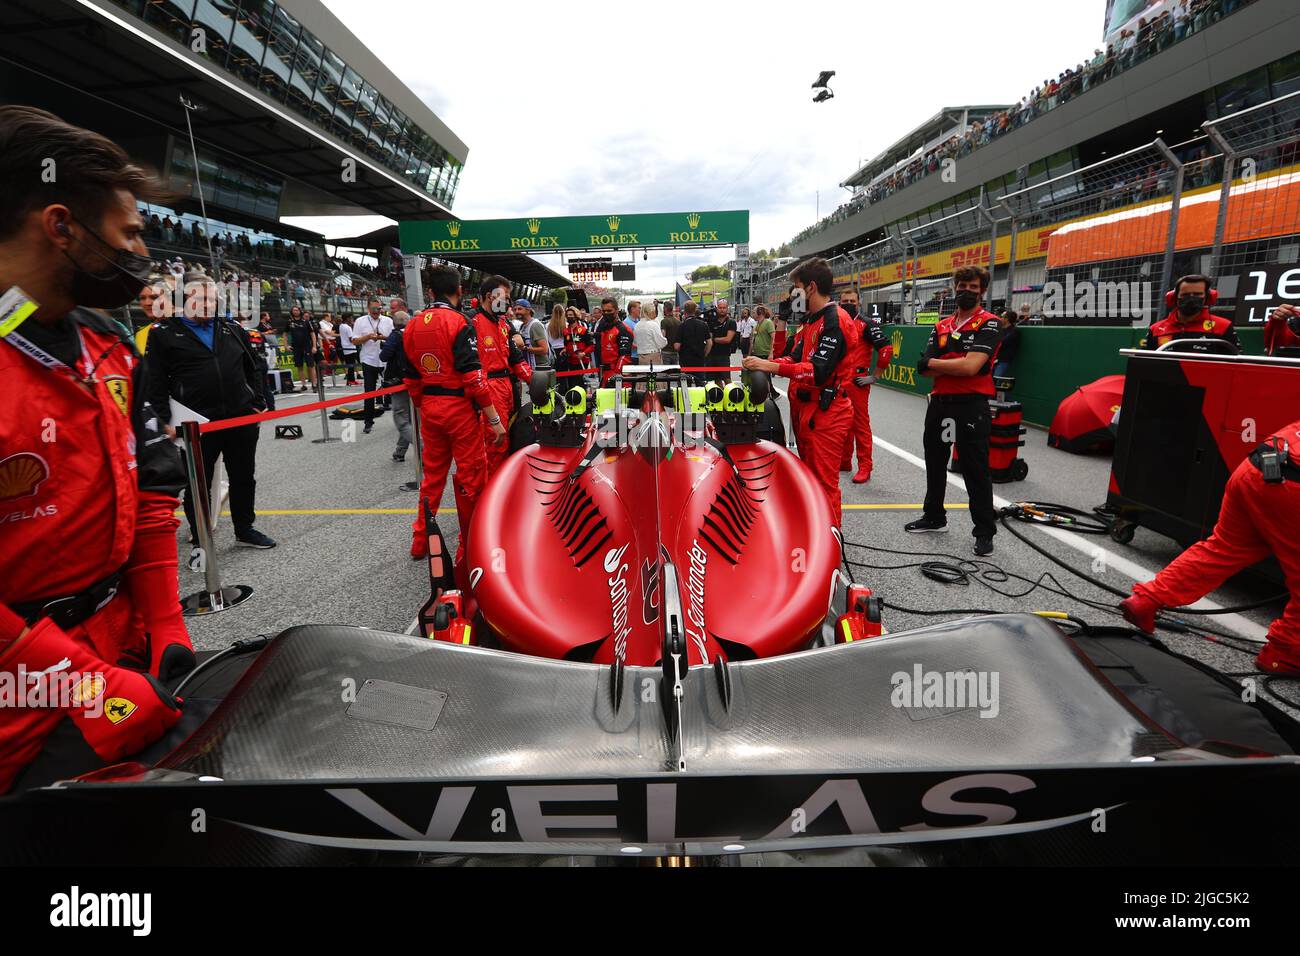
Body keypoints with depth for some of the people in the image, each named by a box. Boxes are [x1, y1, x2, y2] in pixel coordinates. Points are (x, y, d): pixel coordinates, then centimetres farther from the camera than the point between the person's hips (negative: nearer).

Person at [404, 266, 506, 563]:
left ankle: (420, 541, 27)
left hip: (429, 408, 7)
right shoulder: (459, 322, -13)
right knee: (470, 475, 3)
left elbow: (412, 377, 13)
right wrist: (494, 419, -16)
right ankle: (469, 547, 10)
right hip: (460, 407, -7)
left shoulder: (413, 325, 8)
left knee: (433, 472, 19)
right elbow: (473, 375, -19)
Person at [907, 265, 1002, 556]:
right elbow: (925, 371, 0)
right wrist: (960, 364, -15)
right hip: (940, 403, 7)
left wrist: (933, 363, -9)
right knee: (934, 463, 18)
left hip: (971, 406, -6)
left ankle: (984, 532, 10)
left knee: (976, 471, -1)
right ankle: (934, 517, 35)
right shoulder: (941, 326, 12)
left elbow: (971, 367, -20)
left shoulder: (989, 324, -6)